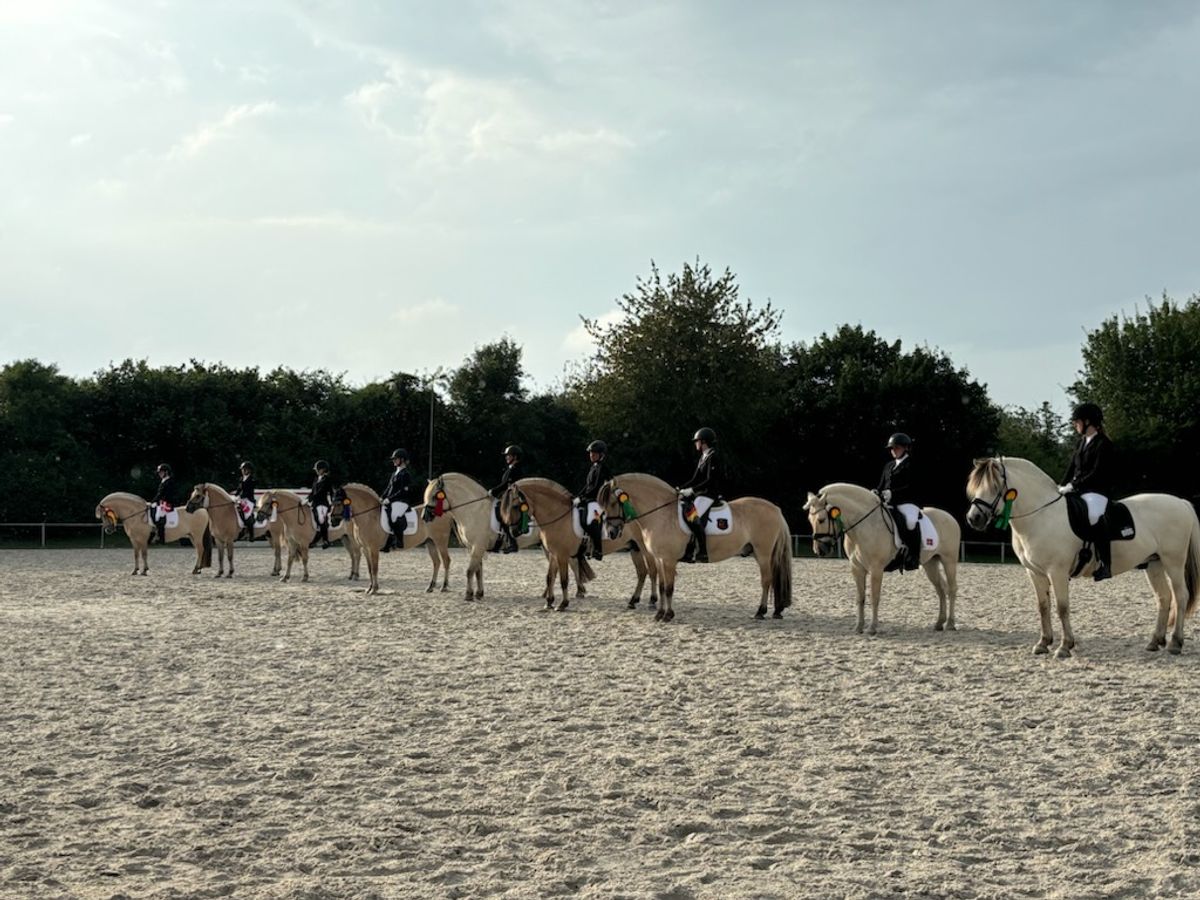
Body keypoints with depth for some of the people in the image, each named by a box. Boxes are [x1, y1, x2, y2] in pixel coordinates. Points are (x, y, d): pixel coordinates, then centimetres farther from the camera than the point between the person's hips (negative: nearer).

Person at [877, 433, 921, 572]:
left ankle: (913, 556, -26)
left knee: (910, 520, -36)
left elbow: (910, 487, -11)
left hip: (905, 502, -8)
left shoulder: (911, 464, 1)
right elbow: (882, 485, 22)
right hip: (888, 503, 8)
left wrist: (892, 493, -22)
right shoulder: (888, 465, 22)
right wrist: (876, 493, -1)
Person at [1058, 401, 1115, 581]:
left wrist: (1073, 486, -20)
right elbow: (1072, 468, 18)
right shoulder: (1081, 443, 18)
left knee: (1094, 515, -37)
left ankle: (1104, 564, -38)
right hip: (1077, 490, 9)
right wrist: (1062, 486, 1)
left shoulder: (1103, 443, -7)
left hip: (1096, 492, -9)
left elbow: (1097, 473, -15)